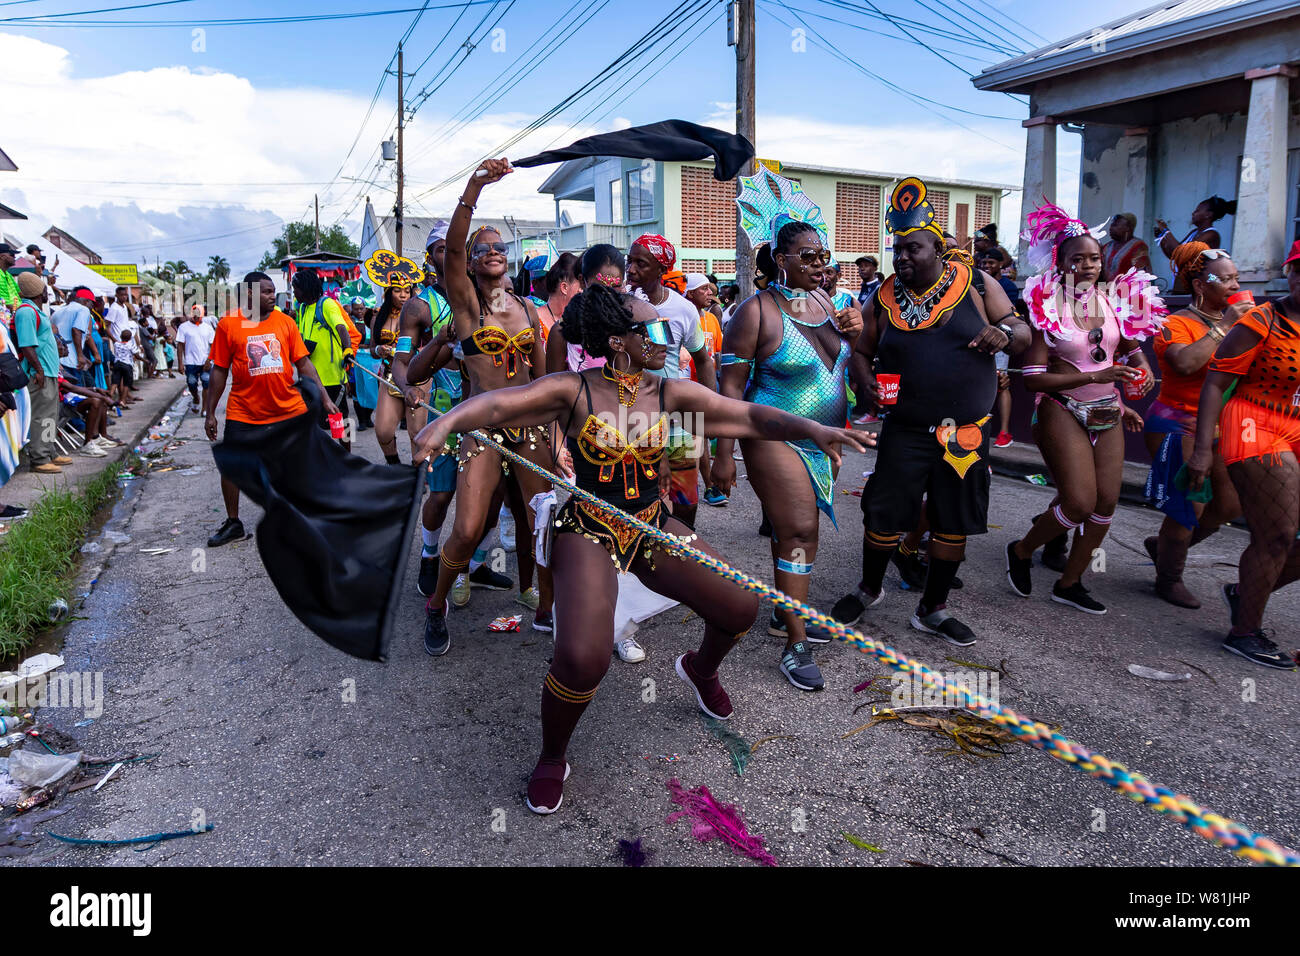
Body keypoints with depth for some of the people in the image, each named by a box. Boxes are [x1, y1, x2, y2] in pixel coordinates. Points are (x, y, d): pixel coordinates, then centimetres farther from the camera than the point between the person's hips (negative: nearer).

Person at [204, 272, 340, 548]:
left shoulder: (285, 322, 2)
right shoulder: (229, 324, -2)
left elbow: (304, 363, 3)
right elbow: (219, 371, 2)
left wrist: (325, 399, -3)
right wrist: (210, 413, 2)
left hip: (289, 409, 1)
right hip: (244, 411, -1)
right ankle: (233, 523, 22)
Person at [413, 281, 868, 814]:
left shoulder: (672, 394, -3)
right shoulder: (574, 391, -12)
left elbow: (750, 415, -10)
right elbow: (497, 404, -23)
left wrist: (809, 429, -26)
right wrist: (449, 421, -44)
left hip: (652, 529, 5)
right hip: (587, 533, -4)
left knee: (741, 610, 4)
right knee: (582, 659, -25)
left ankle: (700, 669, 41)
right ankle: (551, 759, 8)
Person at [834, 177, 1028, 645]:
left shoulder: (977, 285, 1)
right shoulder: (884, 298, 3)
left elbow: (1023, 334, 6)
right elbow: (861, 350, 11)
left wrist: (1005, 333, -18)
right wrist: (864, 380, -10)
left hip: (967, 432, 1)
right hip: (905, 431, 0)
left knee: (953, 526, 8)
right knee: (883, 517, 0)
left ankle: (932, 610, 26)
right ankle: (869, 588, 28)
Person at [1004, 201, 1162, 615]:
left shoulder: (1114, 298, 5)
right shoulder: (1047, 306, -11)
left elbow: (1133, 345, 20)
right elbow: (1032, 378, -16)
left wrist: (1143, 370, -3)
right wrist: (1095, 377, -21)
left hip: (1108, 413, 6)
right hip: (1063, 411, -6)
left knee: (1106, 503, 5)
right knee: (1080, 503, -14)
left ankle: (1069, 583, 21)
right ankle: (1022, 551, 14)